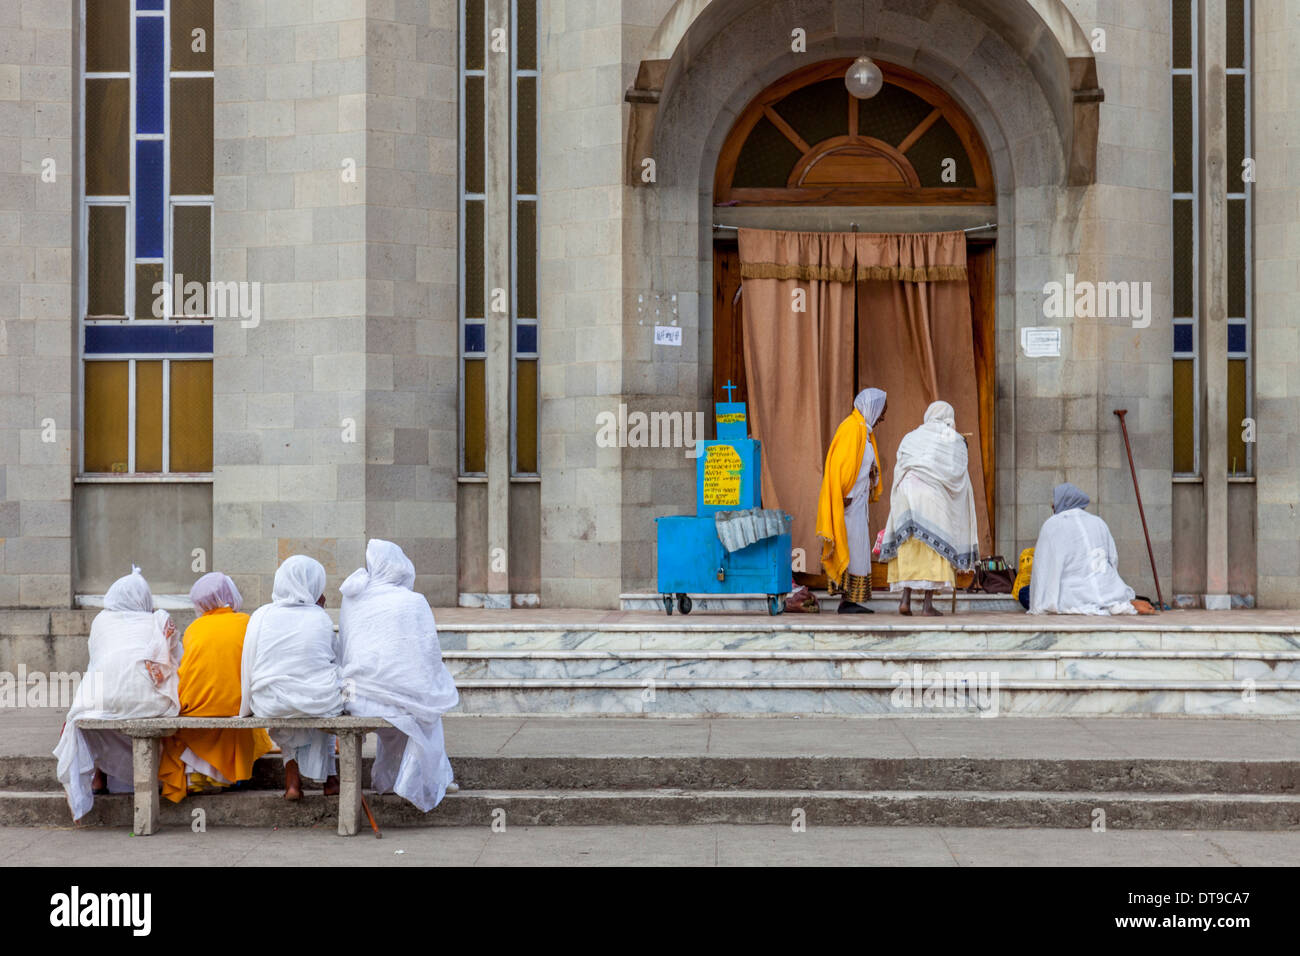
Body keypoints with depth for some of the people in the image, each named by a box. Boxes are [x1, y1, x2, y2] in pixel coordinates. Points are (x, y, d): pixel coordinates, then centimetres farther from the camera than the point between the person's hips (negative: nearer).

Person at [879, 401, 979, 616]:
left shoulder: (911, 437, 17)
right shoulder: (954, 440, 6)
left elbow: (899, 469, 11)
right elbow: (957, 474, 2)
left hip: (905, 493, 4)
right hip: (933, 496, -4)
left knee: (908, 548, 8)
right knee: (934, 548, 0)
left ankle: (905, 599, -2)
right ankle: (928, 604, -5)